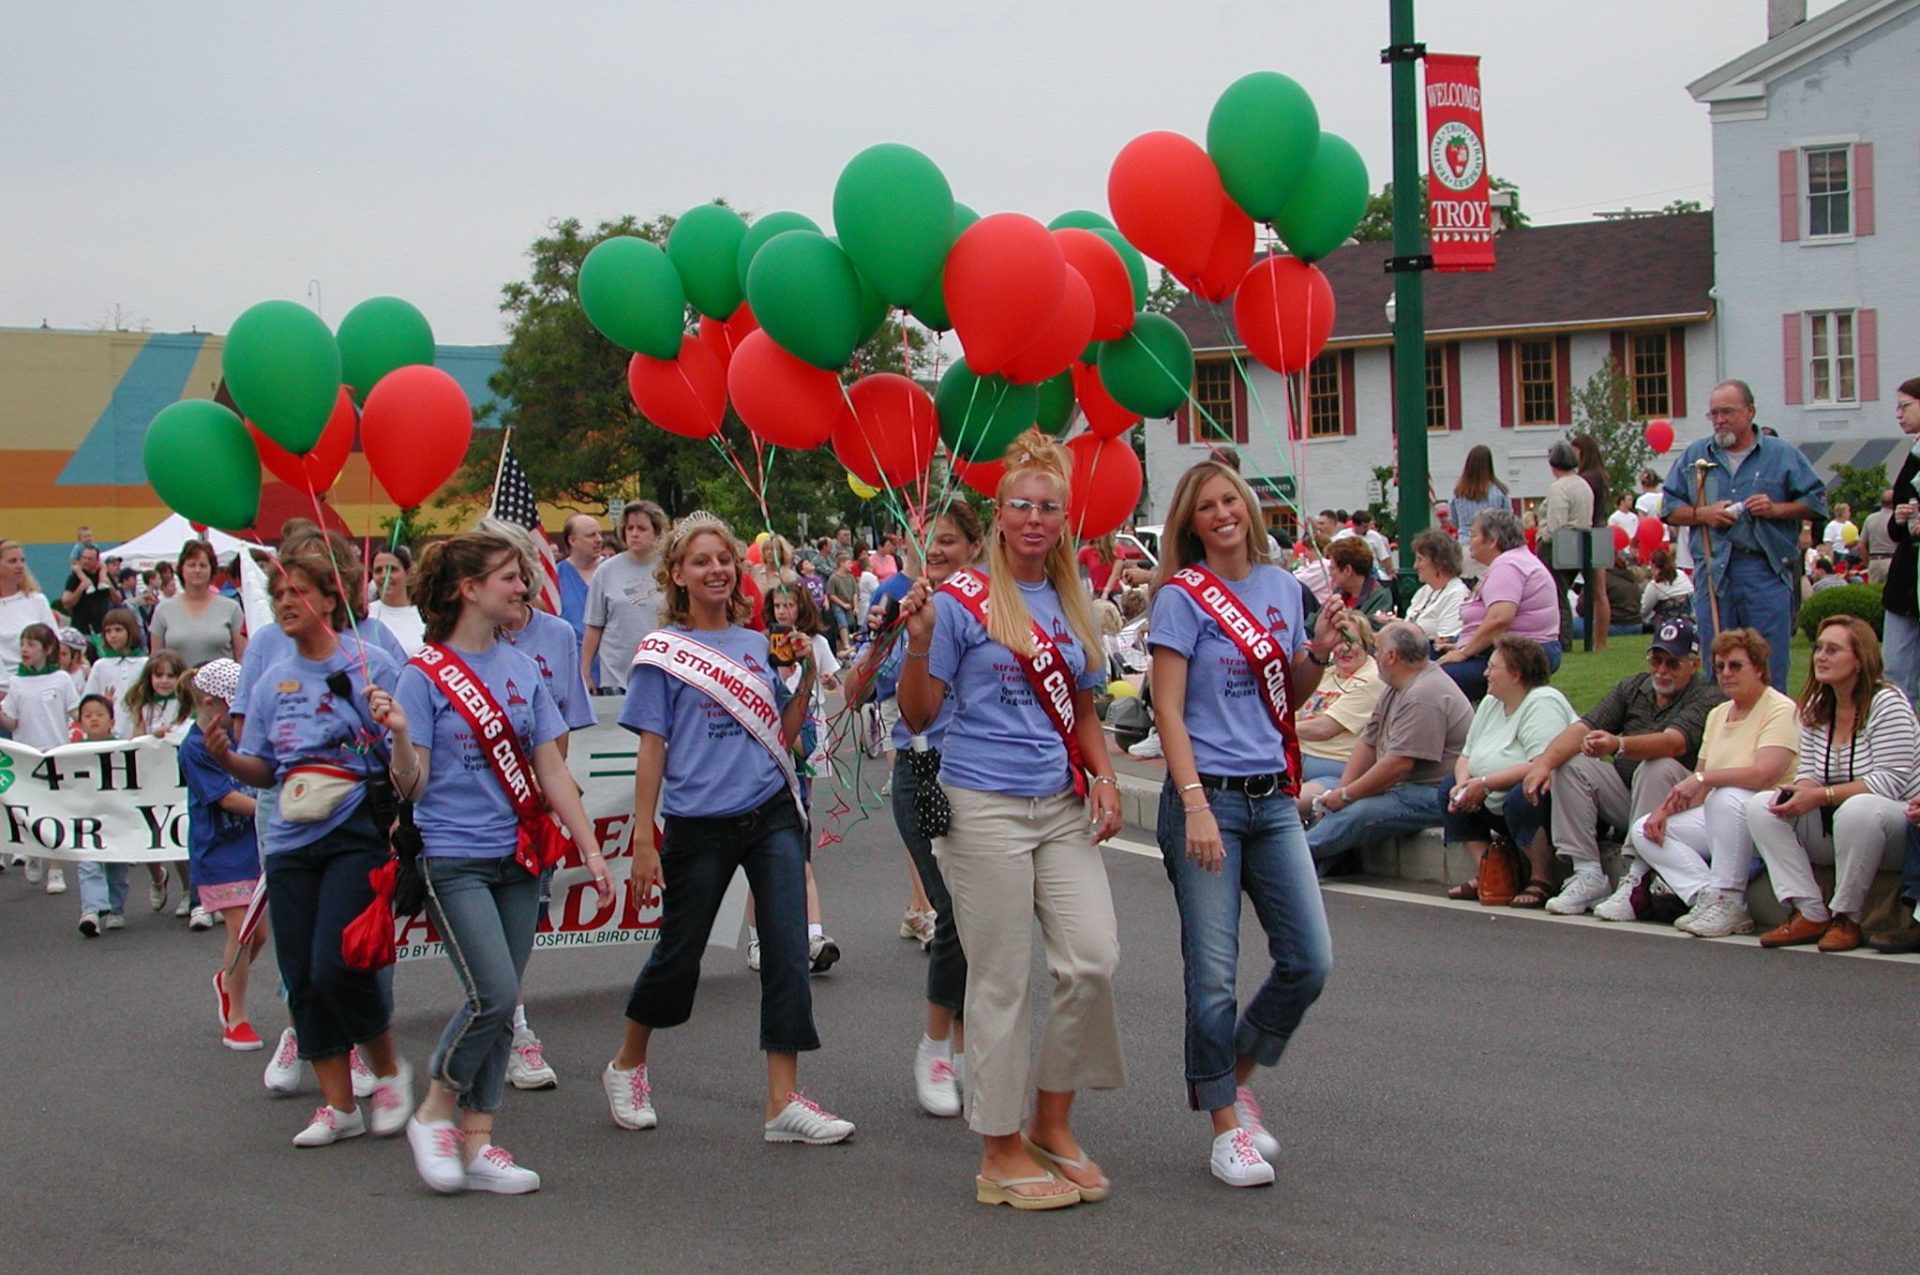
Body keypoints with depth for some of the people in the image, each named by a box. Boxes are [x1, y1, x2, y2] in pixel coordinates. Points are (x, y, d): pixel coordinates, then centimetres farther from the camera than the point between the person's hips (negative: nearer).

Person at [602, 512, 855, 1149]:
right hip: (700, 825, -3)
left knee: (788, 952, -6)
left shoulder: (757, 644, 11)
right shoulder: (661, 651, 1)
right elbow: (651, 750, -2)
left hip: (772, 815, 3)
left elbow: (783, 734, 15)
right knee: (678, 956, 8)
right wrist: (643, 840, -5)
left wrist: (807, 673, 1)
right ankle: (627, 1065, 33)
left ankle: (784, 1100, -3)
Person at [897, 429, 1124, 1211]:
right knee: (1000, 980, -1)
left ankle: (1052, 1123, 16)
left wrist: (1103, 778, 6)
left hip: (1061, 807, 5)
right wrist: (918, 641, -19)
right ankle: (1001, 1152, 11)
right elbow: (918, 713, -3)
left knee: (1094, 960, -4)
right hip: (985, 805, -5)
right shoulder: (962, 600, -4)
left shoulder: (1073, 606, 13)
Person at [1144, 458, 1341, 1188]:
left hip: (1273, 799, 6)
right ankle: (1226, 1127, 11)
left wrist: (1319, 653, -1)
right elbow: (1167, 709, -10)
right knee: (1213, 974, -2)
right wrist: (1196, 807, -20)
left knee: (1310, 961, 3)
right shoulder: (1183, 596, -5)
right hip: (1208, 796, -5)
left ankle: (1237, 1078, 25)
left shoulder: (1282, 587, 11)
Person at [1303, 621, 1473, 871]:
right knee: (1333, 811, -4)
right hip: (1402, 788, 11)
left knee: (1353, 817, -27)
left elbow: (1398, 765, -24)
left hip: (1431, 796, -11)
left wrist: (1345, 795, -15)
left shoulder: (1423, 696, -20)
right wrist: (1339, 791, 3)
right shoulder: (1396, 689, 16)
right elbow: (1368, 742, 15)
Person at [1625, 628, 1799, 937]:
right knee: (1644, 830, -6)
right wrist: (1664, 808, -3)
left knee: (1726, 798, -38)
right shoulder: (1717, 715, 15)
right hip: (1719, 819, 8)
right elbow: (1698, 787, 15)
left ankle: (1728, 903, -28)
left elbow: (1765, 773, -26)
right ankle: (1707, 898, -24)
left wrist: (1703, 778, -28)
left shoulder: (1781, 710, -10)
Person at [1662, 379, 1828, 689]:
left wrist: (1776, 509, -8)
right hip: (1713, 571, 2)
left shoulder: (1783, 454, 7)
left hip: (1767, 571, -2)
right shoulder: (1695, 455, 14)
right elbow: (1668, 508, 13)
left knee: (1769, 662, -2)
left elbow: (1816, 502, 6)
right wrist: (1702, 514, -4)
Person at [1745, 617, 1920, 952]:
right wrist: (1799, 792, -19)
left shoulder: (1887, 704, -14)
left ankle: (1846, 918, -22)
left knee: (1857, 808, -40)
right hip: (1834, 825, 7)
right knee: (1760, 807, -13)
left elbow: (1890, 782, -21)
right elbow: (1809, 773, 6)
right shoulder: (1815, 709, 7)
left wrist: (1821, 795, -26)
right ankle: (1811, 914, -19)